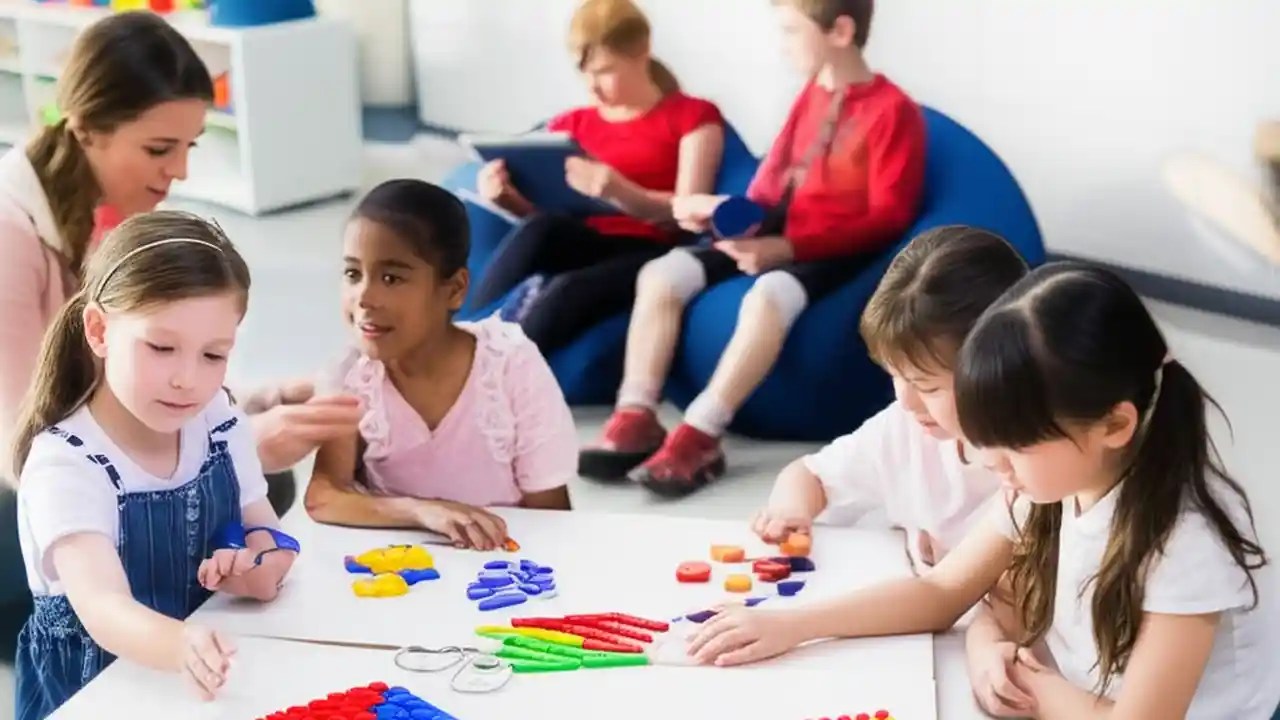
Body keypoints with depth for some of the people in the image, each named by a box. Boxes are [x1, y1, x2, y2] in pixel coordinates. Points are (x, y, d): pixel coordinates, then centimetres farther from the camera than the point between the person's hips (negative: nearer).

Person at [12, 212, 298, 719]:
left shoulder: (221, 425, -1)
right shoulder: (65, 465, -18)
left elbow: (269, 537, 8)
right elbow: (103, 607, -30)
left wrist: (254, 566, -14)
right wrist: (179, 645, -49)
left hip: (213, 679, 6)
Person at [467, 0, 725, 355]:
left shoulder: (691, 116, 11)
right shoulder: (571, 125, 23)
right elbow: (544, 209, 17)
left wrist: (618, 191, -21)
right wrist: (509, 197, -7)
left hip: (645, 252, -3)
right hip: (578, 245, 4)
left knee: (569, 291, -38)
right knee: (539, 229, -35)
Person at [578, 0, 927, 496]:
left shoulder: (893, 110, -7)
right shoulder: (811, 96, 17)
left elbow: (887, 219, -14)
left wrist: (788, 247, -23)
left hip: (837, 250, -8)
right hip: (777, 236, 8)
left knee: (768, 296, -39)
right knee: (661, 275, -11)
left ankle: (698, 438, -36)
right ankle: (635, 419, -17)